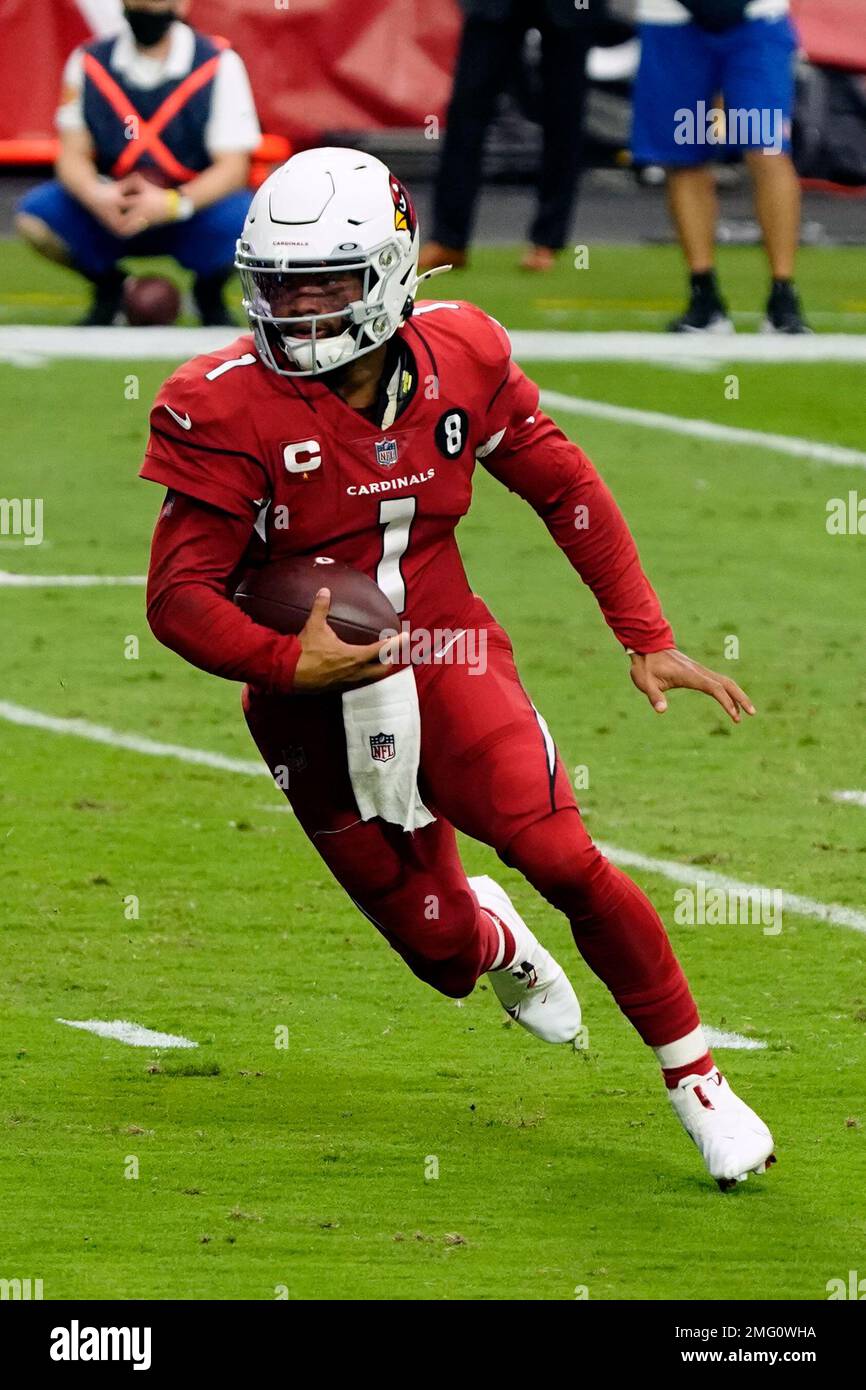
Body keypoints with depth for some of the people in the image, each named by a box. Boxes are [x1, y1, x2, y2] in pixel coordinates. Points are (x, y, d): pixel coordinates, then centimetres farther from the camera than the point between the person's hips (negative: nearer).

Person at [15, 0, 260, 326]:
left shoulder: (218, 65, -10)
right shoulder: (88, 63, -2)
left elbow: (233, 167, -14)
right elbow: (73, 156, -2)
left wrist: (172, 204, -32)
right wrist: (97, 196, -27)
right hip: (111, 212, 2)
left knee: (241, 220, -34)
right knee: (35, 216, -23)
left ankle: (209, 292, 2)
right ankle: (108, 286, 8)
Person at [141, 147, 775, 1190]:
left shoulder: (459, 359, -8)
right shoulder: (226, 408, -17)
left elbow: (567, 493, 6)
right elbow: (179, 596, -15)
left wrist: (647, 640, 3)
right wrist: (289, 663, -31)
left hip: (444, 655, 1)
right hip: (316, 700, -1)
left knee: (565, 861, -20)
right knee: (445, 951, 4)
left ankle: (696, 1082, -1)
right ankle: (493, 937, 45)